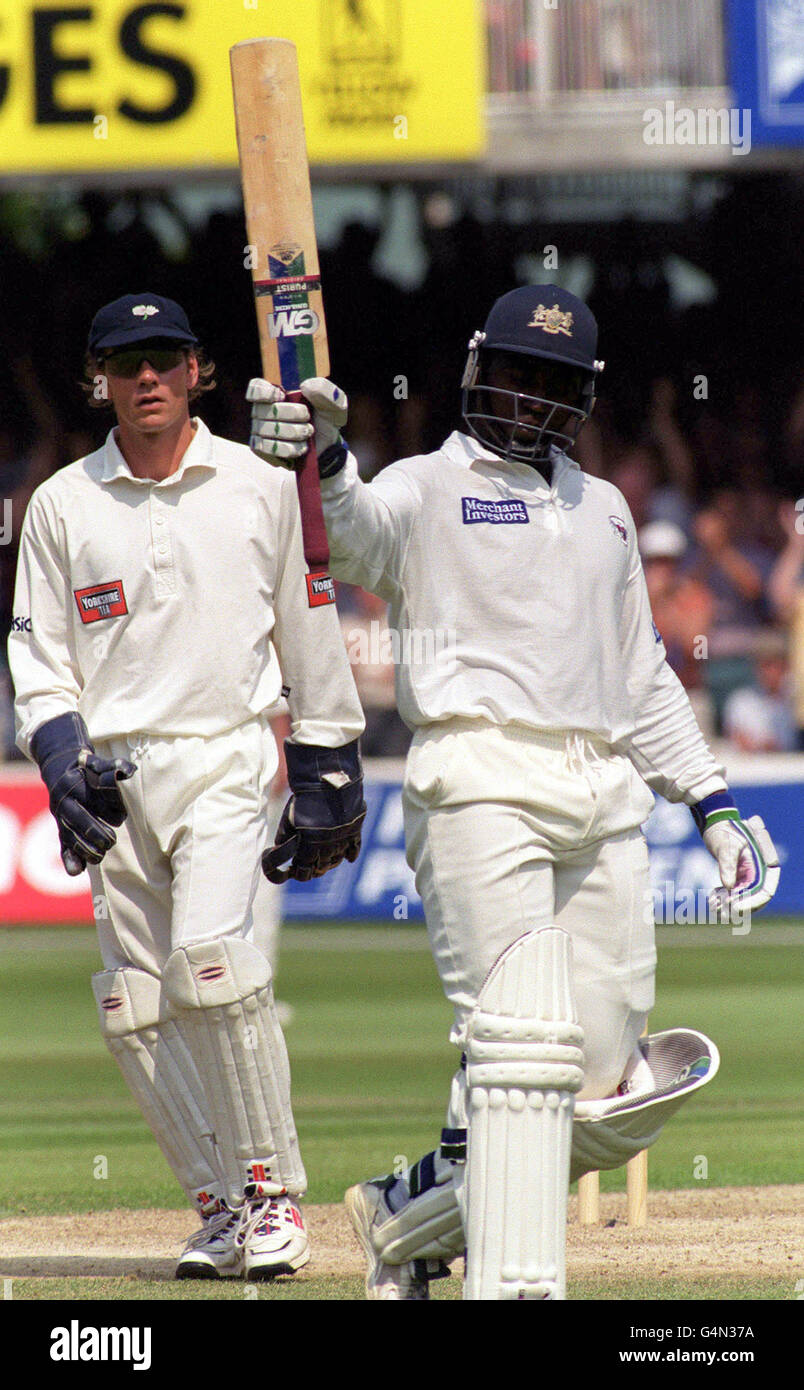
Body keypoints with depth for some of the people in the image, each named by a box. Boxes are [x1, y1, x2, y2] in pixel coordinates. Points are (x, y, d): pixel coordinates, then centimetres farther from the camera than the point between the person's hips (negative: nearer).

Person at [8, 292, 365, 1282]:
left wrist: (326, 774, 8)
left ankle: (271, 1188, -12)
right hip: (115, 777, 3)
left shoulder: (262, 486, 4)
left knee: (209, 958, -23)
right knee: (133, 1006, -1)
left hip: (228, 756, -3)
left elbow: (309, 633, 10)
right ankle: (219, 1205, 10)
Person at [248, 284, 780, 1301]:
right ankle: (513, 1287, -20)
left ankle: (408, 1216, 19)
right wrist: (320, 456, -39)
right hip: (481, 781, -6)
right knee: (525, 1041, -18)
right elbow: (357, 532, -17)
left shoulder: (602, 510, 26)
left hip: (604, 796, 6)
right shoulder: (427, 490, 7)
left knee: (607, 1096, 1)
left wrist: (709, 800, 24)